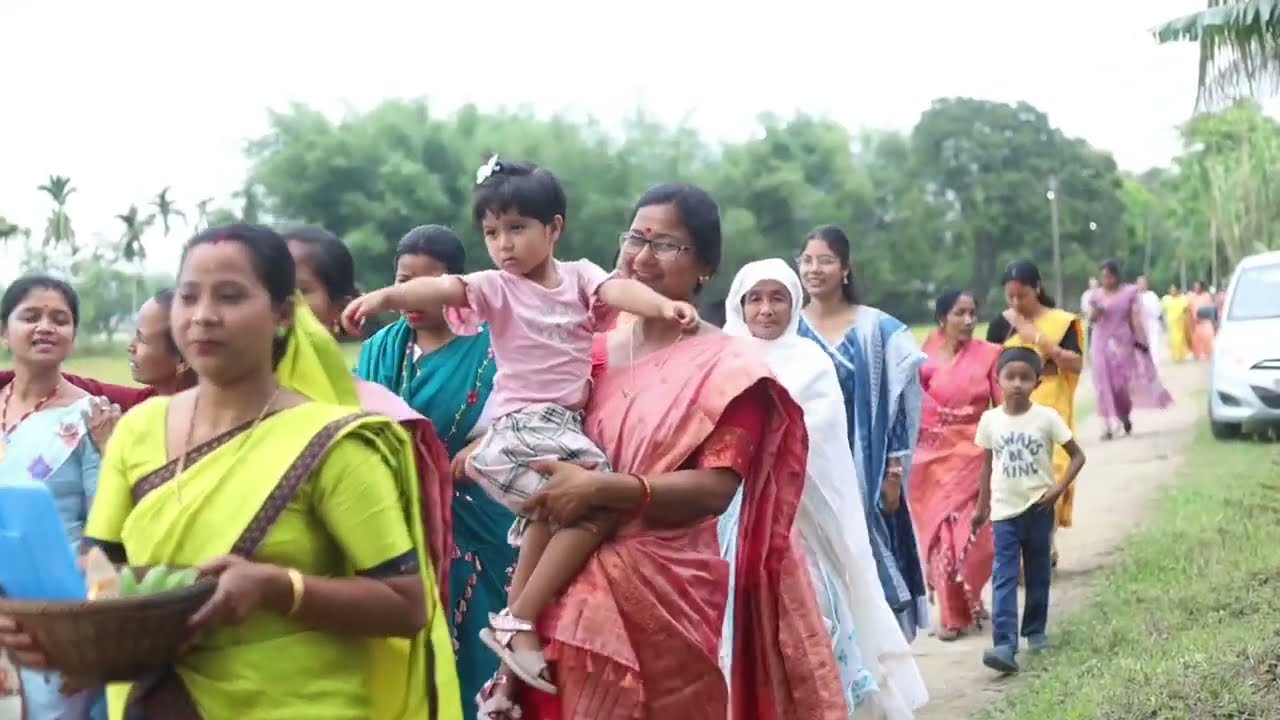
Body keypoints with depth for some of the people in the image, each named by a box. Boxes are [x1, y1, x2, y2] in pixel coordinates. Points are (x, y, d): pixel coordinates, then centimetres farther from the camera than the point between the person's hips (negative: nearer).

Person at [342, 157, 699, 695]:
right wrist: (388, 296, -37)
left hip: (569, 424, 5)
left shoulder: (580, 276, 9)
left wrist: (664, 305, -33)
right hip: (522, 426, -5)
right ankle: (518, 622, -12)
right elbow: (442, 288, -17)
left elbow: (619, 289, -10)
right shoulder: (496, 287, 1)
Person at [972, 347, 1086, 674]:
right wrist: (982, 507, 11)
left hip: (1038, 509, 0)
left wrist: (1059, 488, -14)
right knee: (1004, 578, -8)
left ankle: (1035, 631, 32)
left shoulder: (1046, 417, -8)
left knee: (1038, 574, 14)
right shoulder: (990, 420, -2)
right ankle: (1004, 645, -16)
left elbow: (1077, 456, -2)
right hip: (1005, 511, 0)